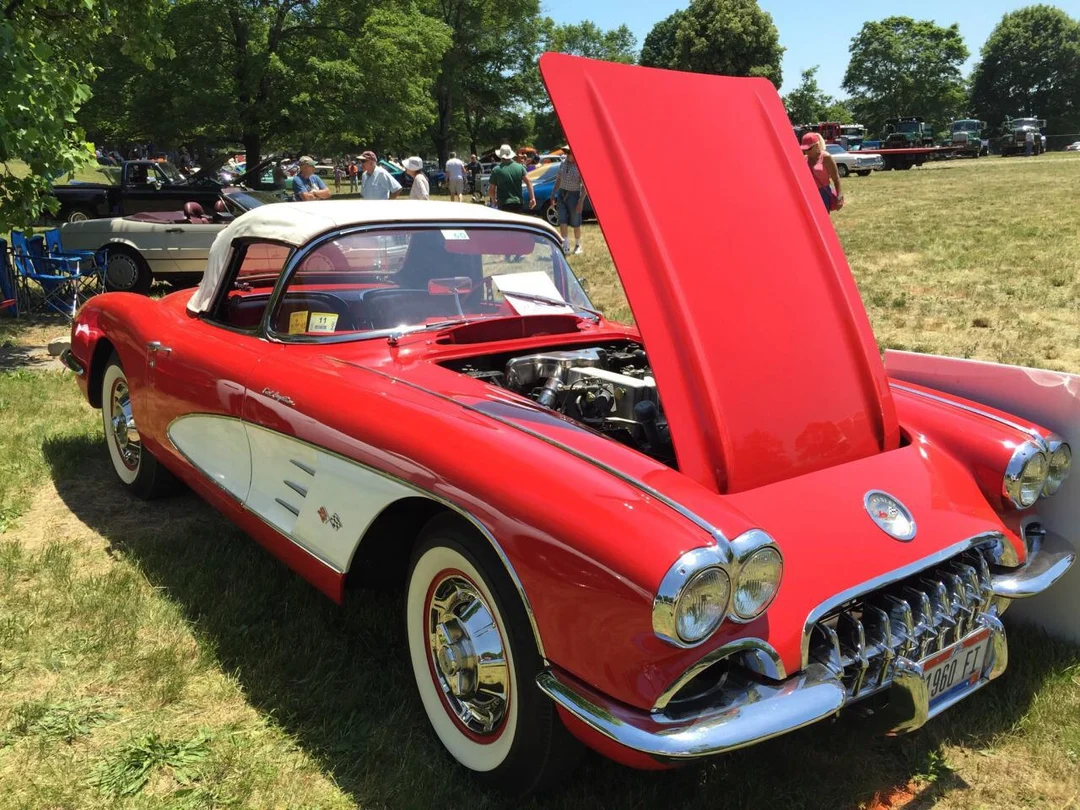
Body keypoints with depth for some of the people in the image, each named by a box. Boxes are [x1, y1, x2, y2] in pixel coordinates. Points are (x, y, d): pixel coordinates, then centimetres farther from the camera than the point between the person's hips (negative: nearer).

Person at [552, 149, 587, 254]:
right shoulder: (563, 164, 6)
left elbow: (584, 186, -12)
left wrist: (581, 201, -18)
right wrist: (553, 194, 13)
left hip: (574, 195, -5)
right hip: (562, 195, 5)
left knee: (576, 223, 4)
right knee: (562, 221, -4)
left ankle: (578, 245, 21)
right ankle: (565, 245, 0)